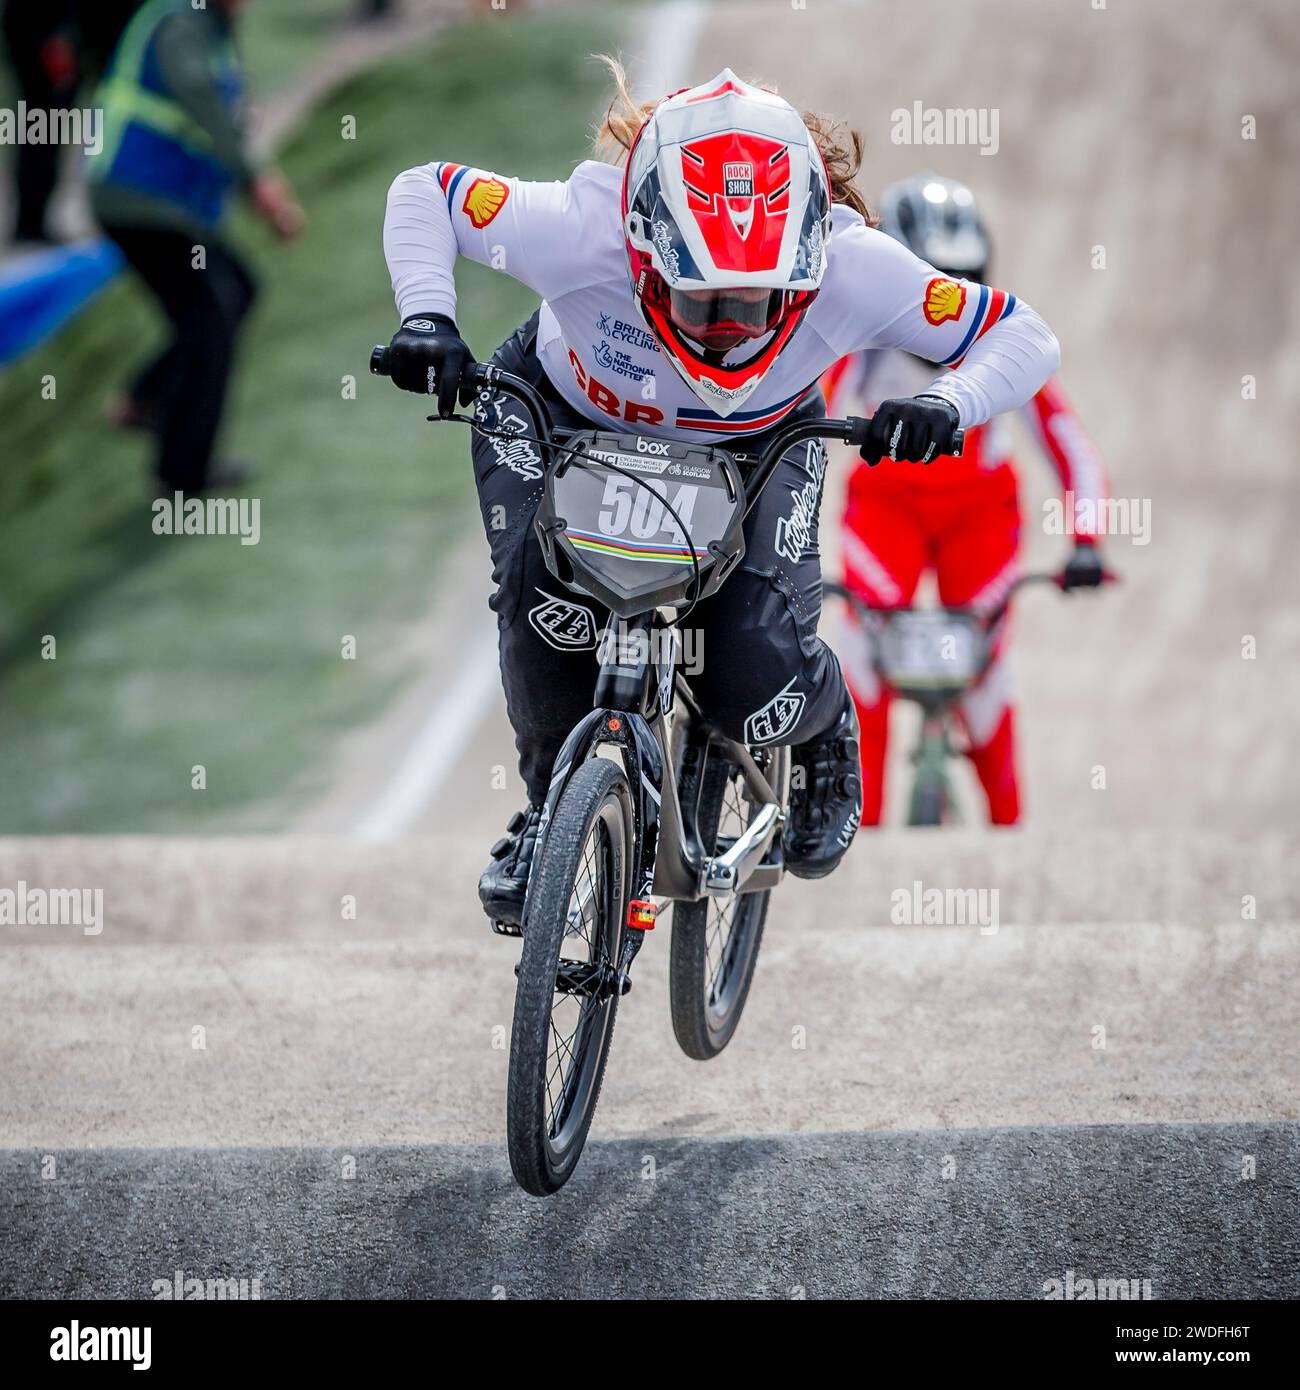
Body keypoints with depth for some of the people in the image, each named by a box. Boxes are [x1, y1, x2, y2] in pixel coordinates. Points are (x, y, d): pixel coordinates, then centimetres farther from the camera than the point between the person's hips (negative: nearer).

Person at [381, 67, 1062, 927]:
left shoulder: (853, 270, -38)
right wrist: (427, 318, -37)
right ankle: (551, 806, -2)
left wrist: (946, 406, -43)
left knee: (760, 691, -18)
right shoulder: (584, 233, -41)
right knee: (543, 586, -30)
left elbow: (1025, 338, -24)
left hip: (754, 444, 0)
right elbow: (423, 194, -22)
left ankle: (827, 737, 22)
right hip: (570, 419, 0)